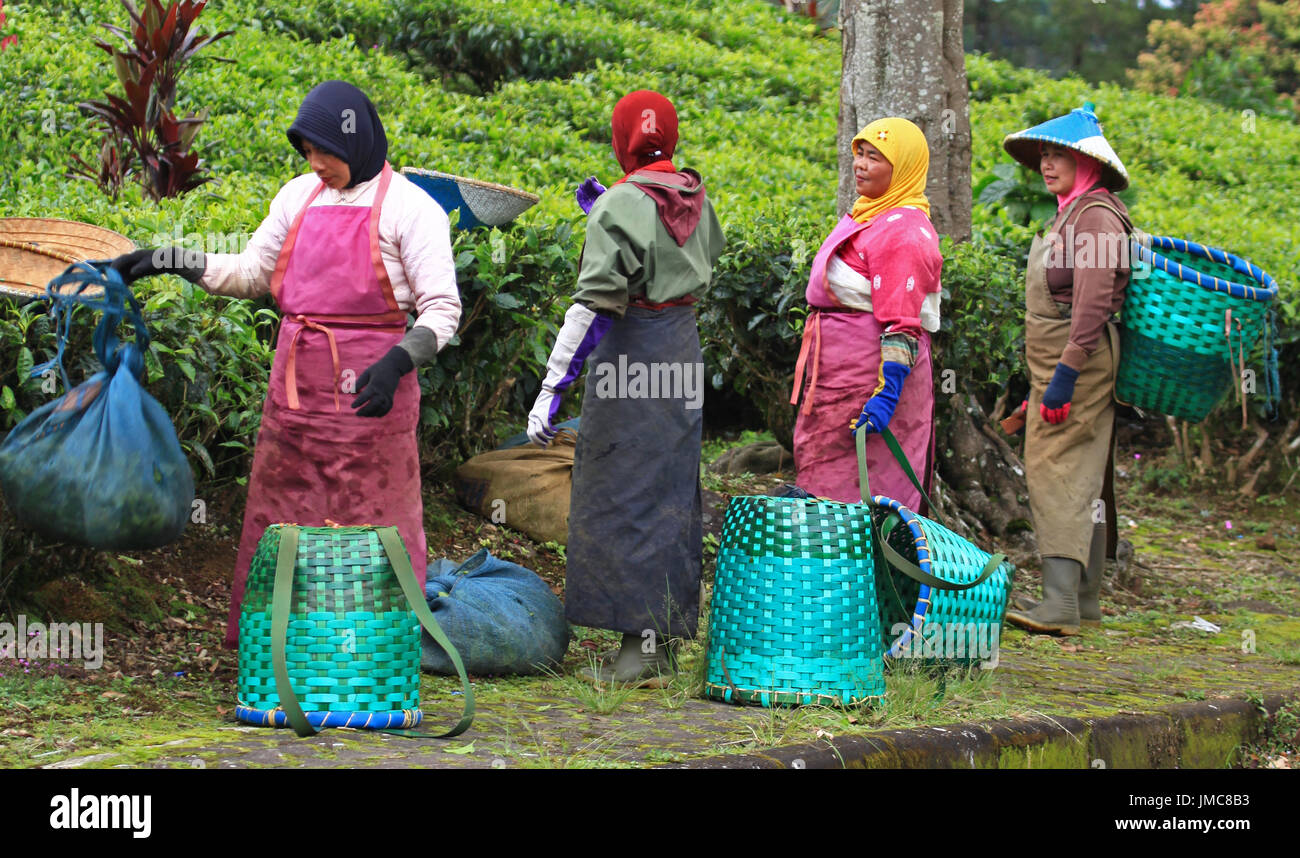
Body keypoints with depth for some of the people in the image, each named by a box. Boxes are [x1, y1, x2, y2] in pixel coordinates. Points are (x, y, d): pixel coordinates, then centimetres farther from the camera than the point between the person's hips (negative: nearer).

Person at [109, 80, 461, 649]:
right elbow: (252, 272, 24)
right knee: (282, 518, 7)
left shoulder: (408, 208, -5)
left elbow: (443, 309, -8)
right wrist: (170, 260, 13)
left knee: (370, 523, -3)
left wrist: (395, 364, -23)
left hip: (366, 388, -6)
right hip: (294, 383, 6)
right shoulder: (300, 196, 13)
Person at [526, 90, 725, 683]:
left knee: (623, 492, -3)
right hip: (682, 351, 8)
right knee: (671, 493, 12)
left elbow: (595, 304, -21)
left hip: (630, 360, -8)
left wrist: (551, 388, -21)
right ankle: (665, 633, 17)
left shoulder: (624, 205, -16)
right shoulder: (694, 196, 7)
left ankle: (640, 640, -5)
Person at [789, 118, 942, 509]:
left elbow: (902, 327, -22)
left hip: (871, 374, -10)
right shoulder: (866, 216, 15)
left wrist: (885, 396, -28)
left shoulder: (903, 231, -16)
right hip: (838, 372, 10)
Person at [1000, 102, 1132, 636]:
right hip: (1057, 363, 10)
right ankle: (1086, 600, 16)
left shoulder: (1097, 216, -14)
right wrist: (1042, 380, 22)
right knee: (1082, 478, 12)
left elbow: (1093, 303, -23)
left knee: (1060, 472, -17)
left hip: (1081, 360, -10)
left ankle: (1061, 601, -24)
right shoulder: (1069, 213, 18)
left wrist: (1065, 373, -27)